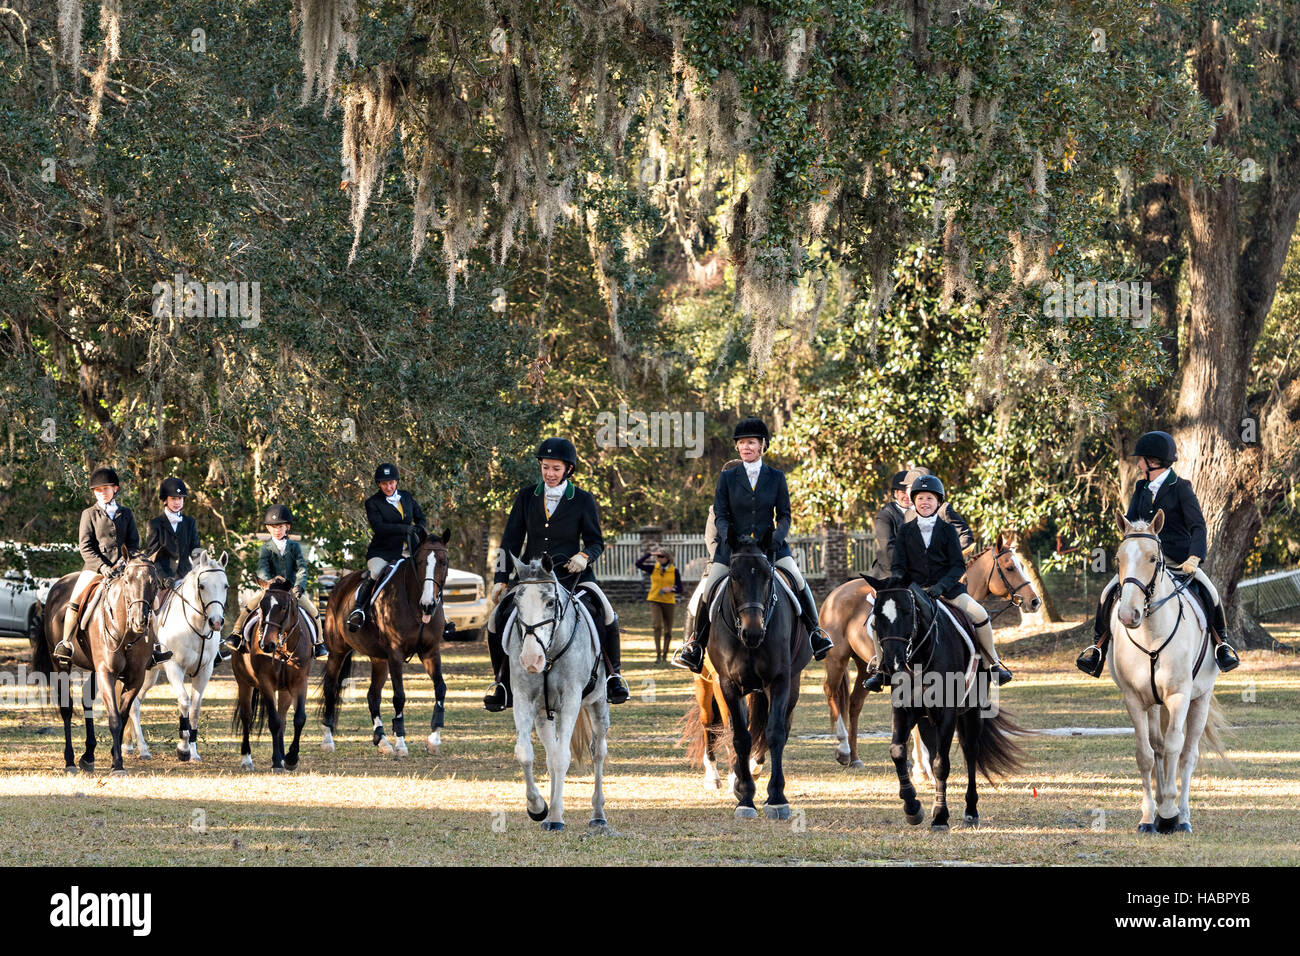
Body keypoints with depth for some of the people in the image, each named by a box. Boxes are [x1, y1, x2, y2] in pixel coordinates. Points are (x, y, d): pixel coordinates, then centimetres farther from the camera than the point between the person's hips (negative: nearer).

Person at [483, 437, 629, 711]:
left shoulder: (583, 501, 2)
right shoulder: (527, 497, 6)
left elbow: (596, 541, 6)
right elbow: (511, 541, 8)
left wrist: (584, 556, -17)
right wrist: (501, 579, 1)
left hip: (572, 574, -2)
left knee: (603, 614, -25)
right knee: (499, 618, -15)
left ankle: (612, 675, -5)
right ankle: (502, 681, 5)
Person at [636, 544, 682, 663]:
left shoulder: (674, 571, -2)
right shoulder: (653, 568, 0)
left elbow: (679, 589, 0)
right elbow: (638, 564, -14)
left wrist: (671, 589, -20)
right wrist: (650, 554, -14)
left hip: (668, 602, 1)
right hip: (655, 601, -1)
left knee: (668, 631, 5)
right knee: (657, 626, -20)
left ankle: (665, 654, 24)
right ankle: (658, 654, -17)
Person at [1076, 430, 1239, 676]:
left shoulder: (1180, 488, -5)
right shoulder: (1142, 488, 11)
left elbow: (1198, 526, -11)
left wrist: (1194, 558, -27)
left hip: (1178, 561, -4)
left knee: (1210, 593, -25)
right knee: (1108, 595, -12)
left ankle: (1222, 644, -8)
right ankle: (1098, 647, -2)